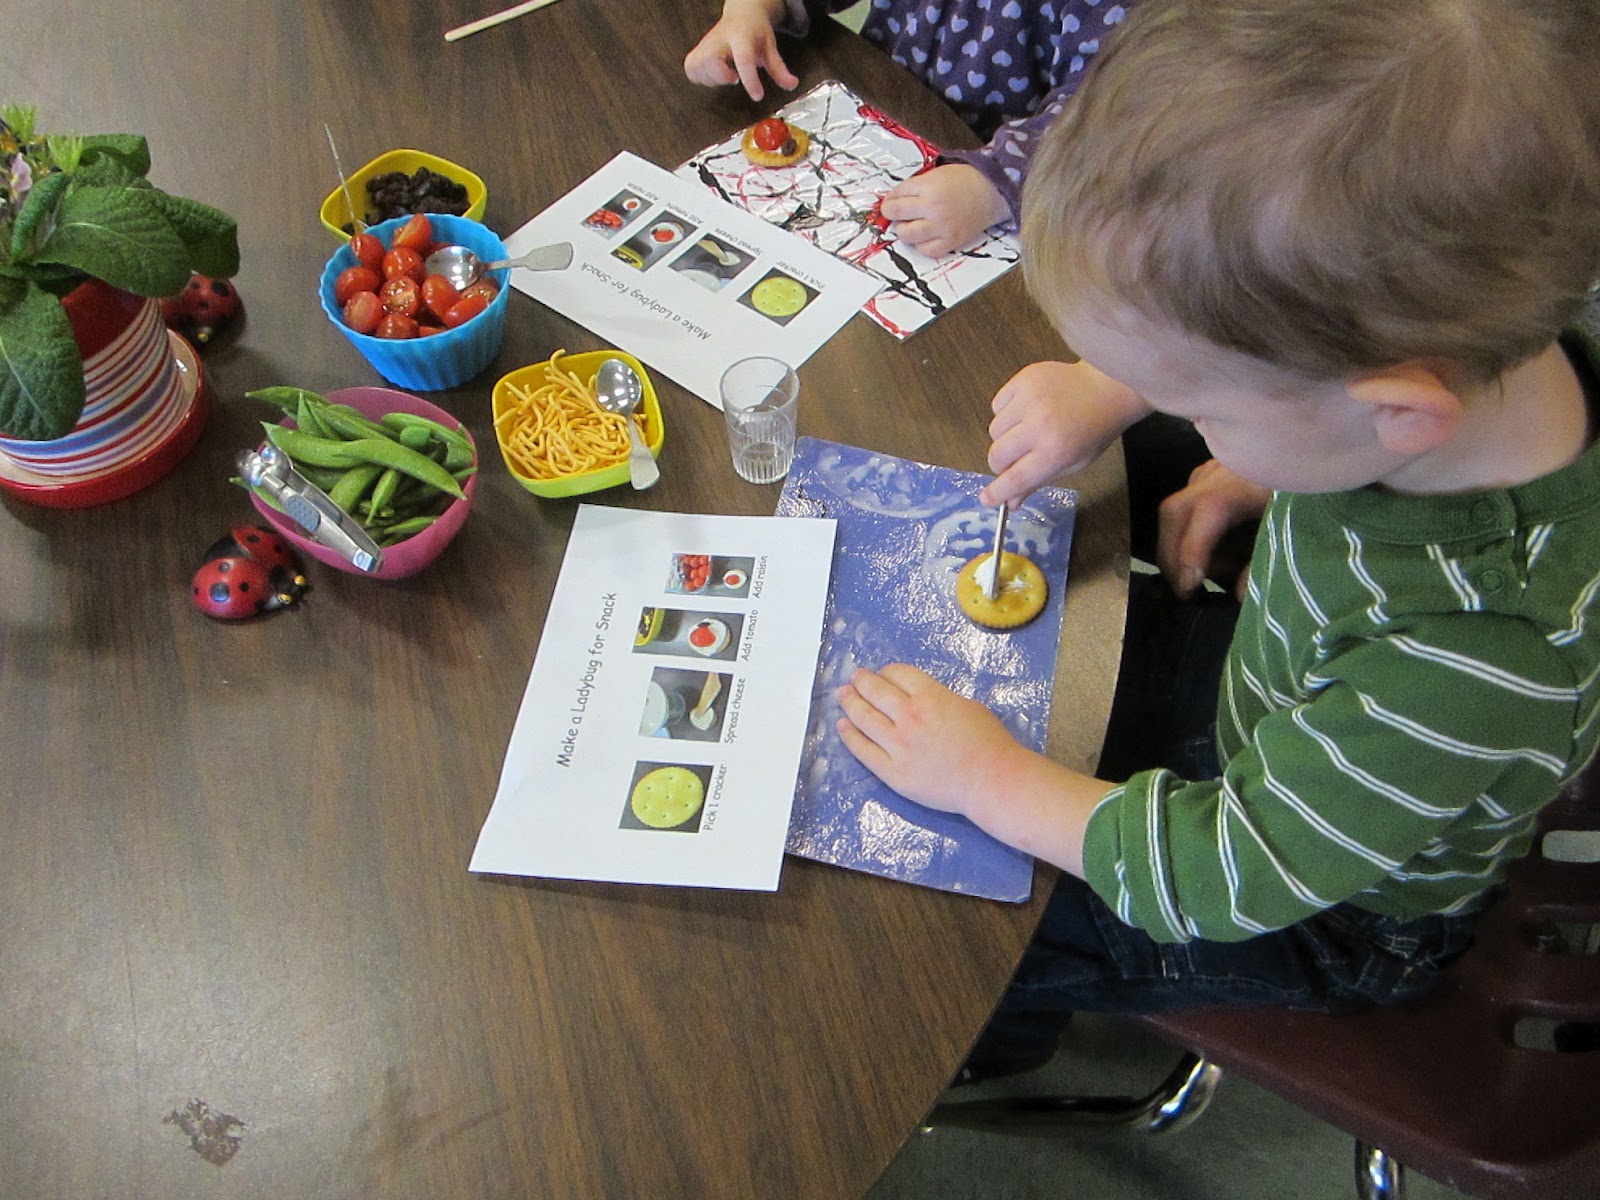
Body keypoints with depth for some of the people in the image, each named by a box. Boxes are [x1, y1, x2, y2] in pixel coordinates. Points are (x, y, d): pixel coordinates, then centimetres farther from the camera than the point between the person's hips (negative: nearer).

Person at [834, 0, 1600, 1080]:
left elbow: (1224, 873, -31)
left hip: (1335, 918, -6)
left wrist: (990, 778, -24)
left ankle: (993, 1041, 44)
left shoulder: (1477, 679, -46)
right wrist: (1248, 478, -17)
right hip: (1274, 683, 7)